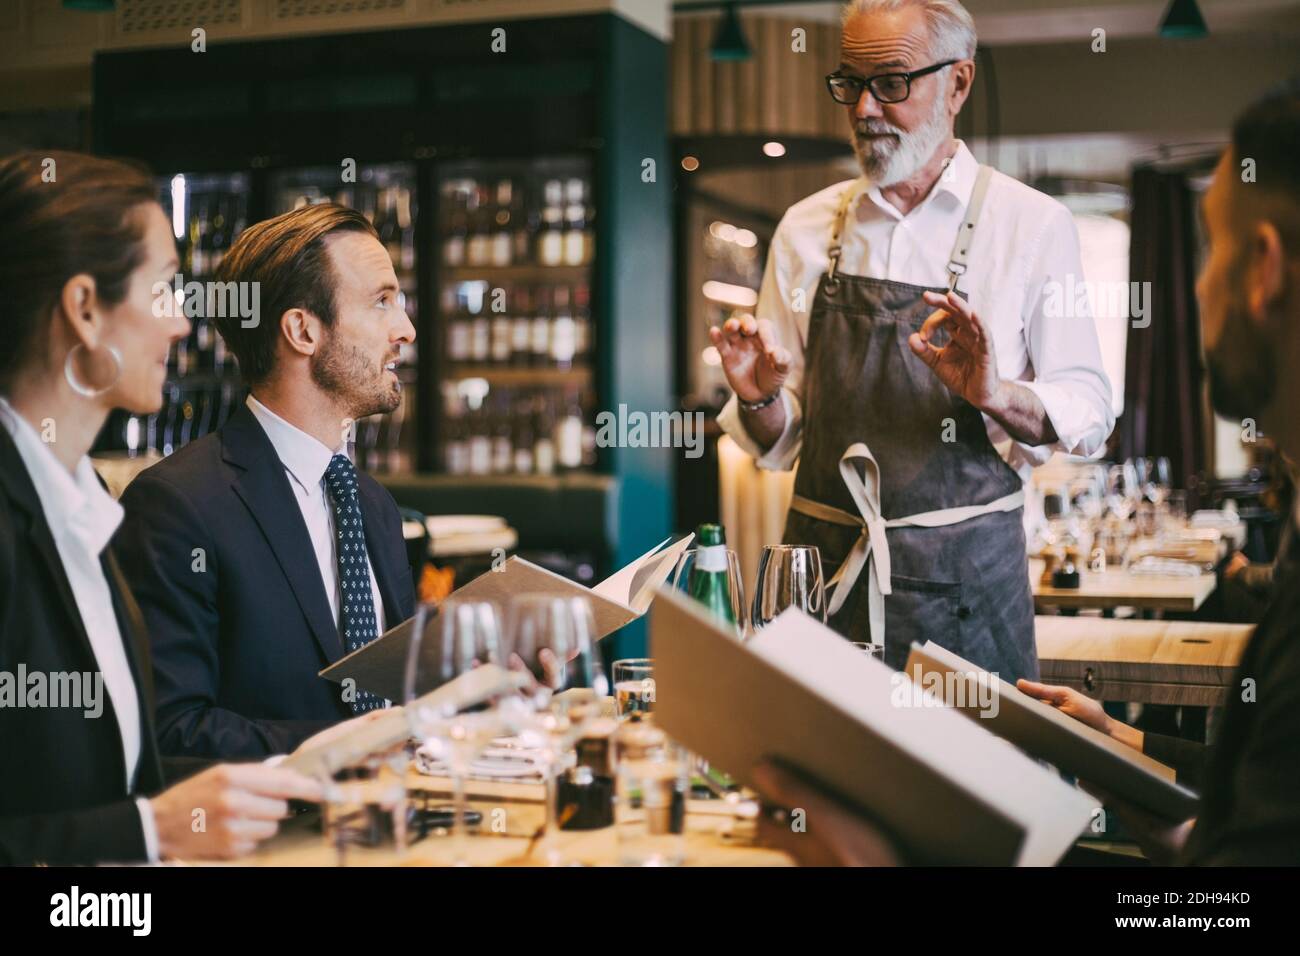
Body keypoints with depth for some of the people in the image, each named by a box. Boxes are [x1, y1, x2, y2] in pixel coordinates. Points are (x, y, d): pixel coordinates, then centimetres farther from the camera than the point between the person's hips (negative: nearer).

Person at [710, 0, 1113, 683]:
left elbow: (1089, 414, -3)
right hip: (821, 569, 3)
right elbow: (778, 441, 10)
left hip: (964, 574, -2)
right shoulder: (806, 228, 7)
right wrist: (759, 401, -12)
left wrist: (995, 395, -21)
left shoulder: (1032, 225, -1)